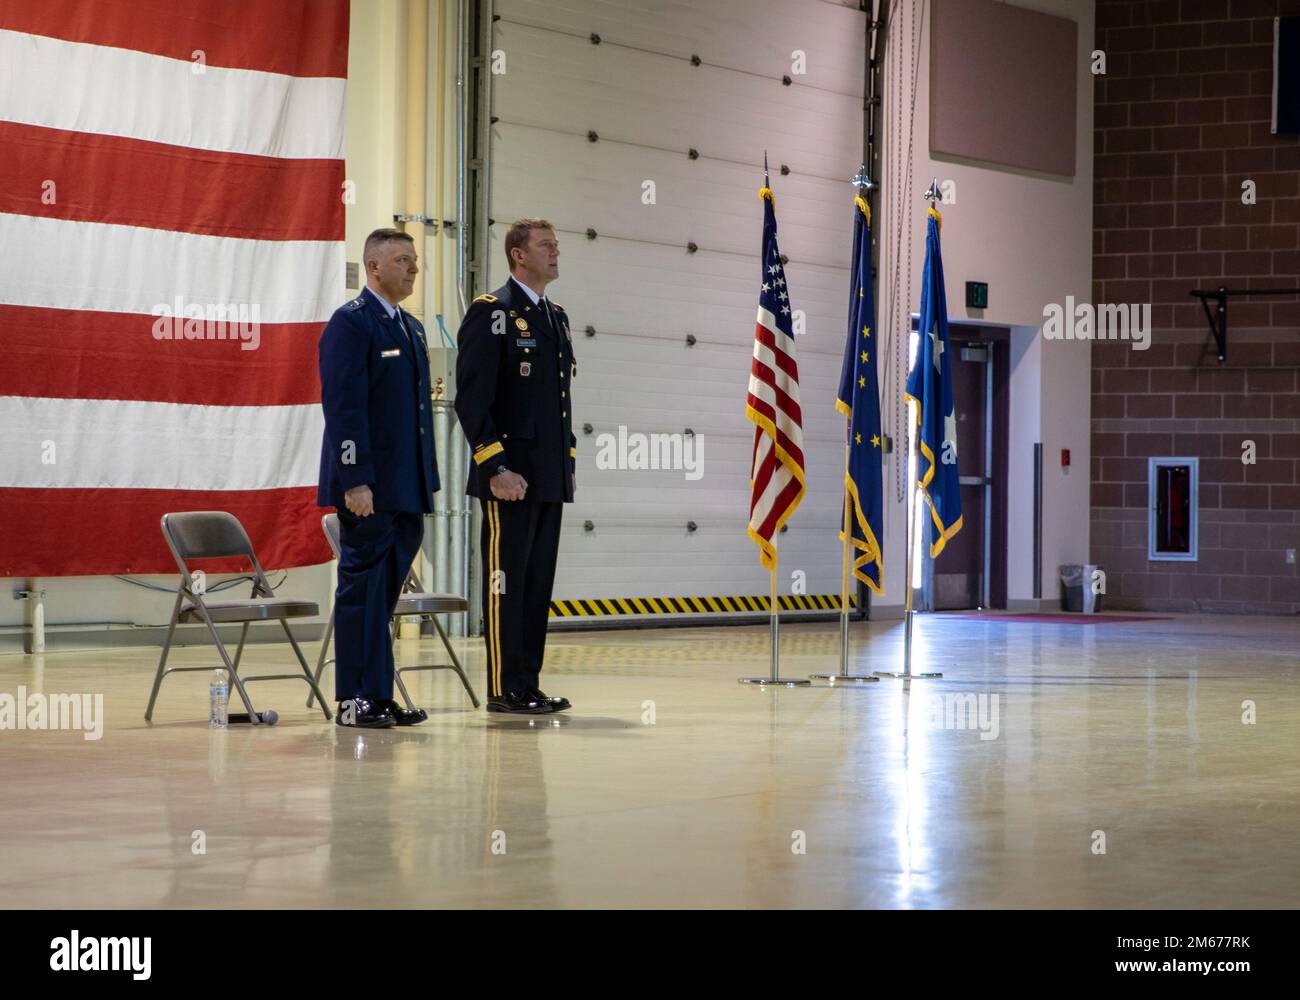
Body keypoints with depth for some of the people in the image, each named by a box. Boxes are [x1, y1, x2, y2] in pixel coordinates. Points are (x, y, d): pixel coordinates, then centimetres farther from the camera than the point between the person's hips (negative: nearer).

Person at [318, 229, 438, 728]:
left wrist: (428, 482, 17)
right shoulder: (350, 322, -9)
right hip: (368, 488, -8)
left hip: (405, 490, 8)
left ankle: (380, 698, 11)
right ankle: (356, 700, 1)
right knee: (363, 587, -4)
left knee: (383, 592, 9)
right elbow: (343, 407, -15)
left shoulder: (412, 328, 19)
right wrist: (355, 480, -21)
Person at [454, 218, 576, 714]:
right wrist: (497, 469, -19)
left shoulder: (556, 316, 17)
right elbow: (472, 399, -14)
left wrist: (569, 463, 17)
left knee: (538, 583, 10)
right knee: (506, 583, -4)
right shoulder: (492, 312, -9)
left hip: (549, 478, 8)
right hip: (511, 477, -8)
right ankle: (504, 691, 0)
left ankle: (529, 686, 15)